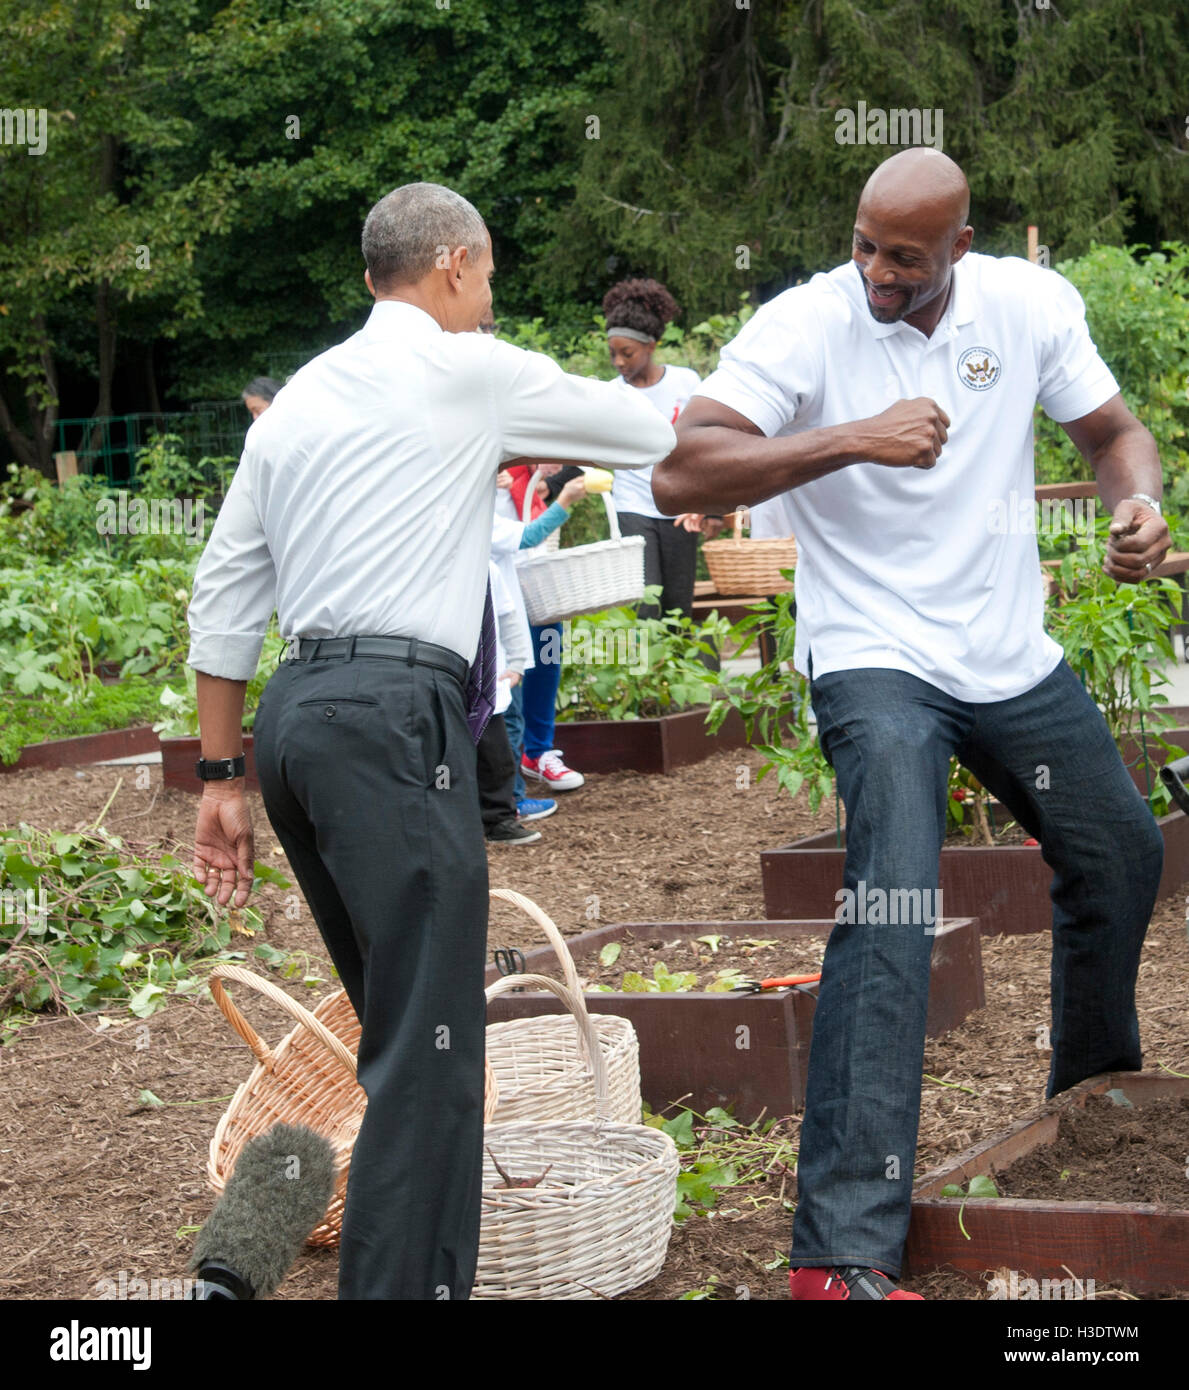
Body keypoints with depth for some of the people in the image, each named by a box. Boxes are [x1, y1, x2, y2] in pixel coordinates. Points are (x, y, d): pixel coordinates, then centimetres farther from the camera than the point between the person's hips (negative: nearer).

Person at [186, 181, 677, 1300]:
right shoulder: (468, 371, 1)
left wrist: (224, 776, 19)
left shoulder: (295, 401, 19)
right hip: (394, 714, -8)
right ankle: (405, 1280, -13)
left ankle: (412, 1262, 24)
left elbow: (225, 594, 16)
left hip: (295, 706, 8)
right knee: (425, 1047, -9)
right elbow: (651, 433, 13)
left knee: (399, 1025, 16)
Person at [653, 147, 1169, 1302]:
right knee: (894, 907, -23)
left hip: (1016, 657, 6)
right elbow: (677, 478, -26)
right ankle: (842, 1248, -26)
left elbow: (1111, 431, 10)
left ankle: (1093, 1091, 53)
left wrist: (1138, 503, -14)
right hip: (875, 663, -6)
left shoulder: (1029, 304, -4)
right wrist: (852, 438, -34)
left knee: (1123, 858, 22)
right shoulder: (805, 325, -17)